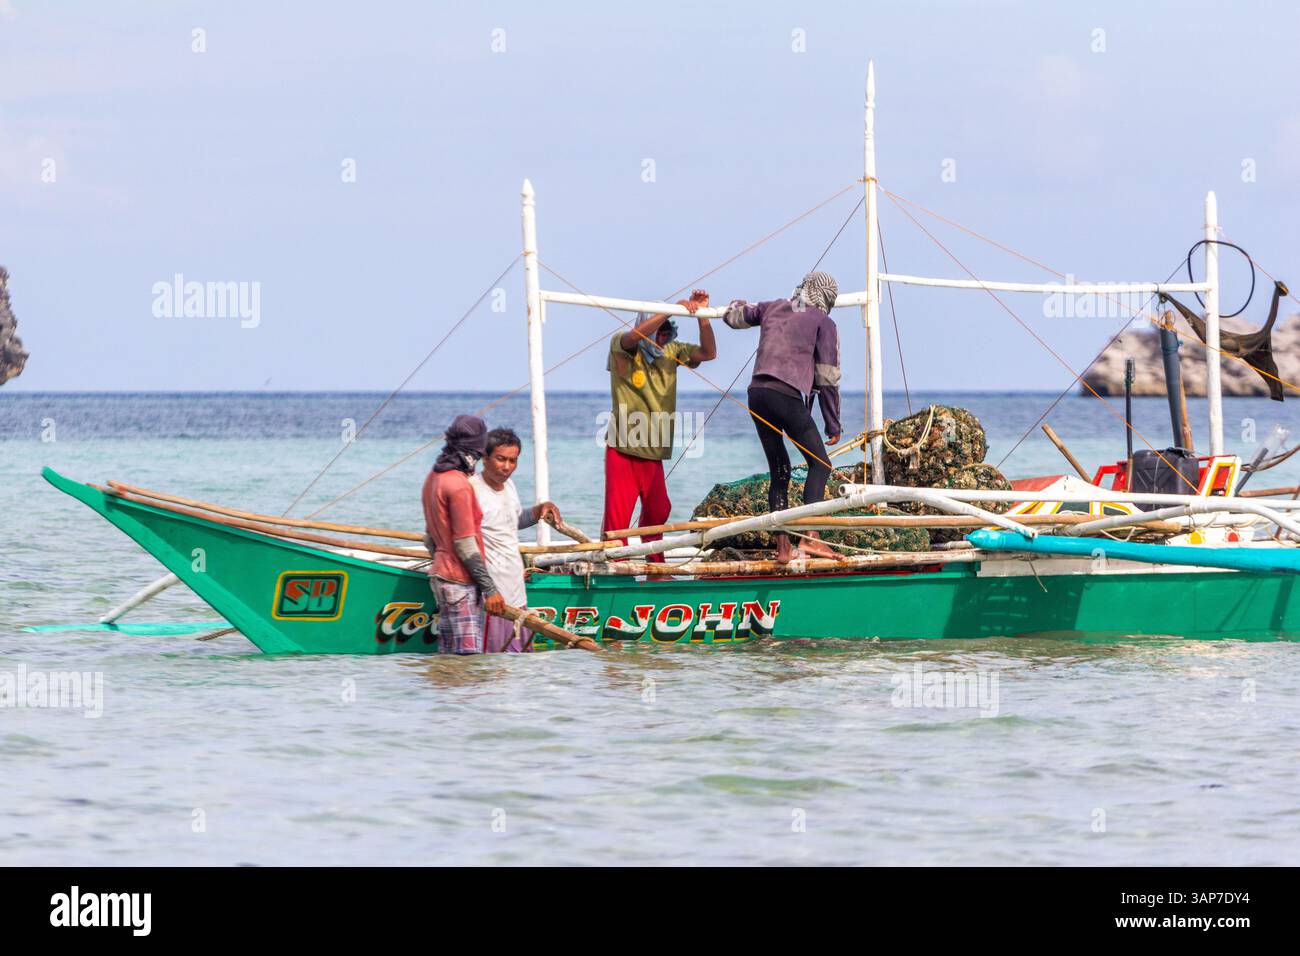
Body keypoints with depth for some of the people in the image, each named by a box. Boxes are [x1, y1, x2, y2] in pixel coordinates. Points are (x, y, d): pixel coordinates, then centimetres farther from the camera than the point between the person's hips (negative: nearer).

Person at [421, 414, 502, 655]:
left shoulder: (434, 479, 12)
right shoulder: (459, 485, -17)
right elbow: (465, 545, -18)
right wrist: (490, 589, -15)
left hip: (441, 576, 10)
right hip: (461, 582, -10)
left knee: (447, 654, 11)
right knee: (469, 654, -11)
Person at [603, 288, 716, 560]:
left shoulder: (671, 352, 10)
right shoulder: (621, 348, -6)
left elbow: (709, 353, 6)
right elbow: (634, 336, -28)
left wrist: (702, 315, -7)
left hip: (653, 450, 5)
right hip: (623, 446, -5)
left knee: (657, 511, 9)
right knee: (618, 511, -10)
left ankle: (655, 567, 23)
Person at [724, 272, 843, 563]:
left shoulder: (773, 308, 20)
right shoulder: (823, 323, 5)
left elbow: (734, 316, 37)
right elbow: (828, 377, 3)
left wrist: (738, 304, 62)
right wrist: (833, 425, 8)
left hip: (757, 394, 6)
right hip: (789, 396, -6)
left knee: (779, 471, 12)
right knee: (820, 464, 1)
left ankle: (782, 547, 6)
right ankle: (810, 537, -16)